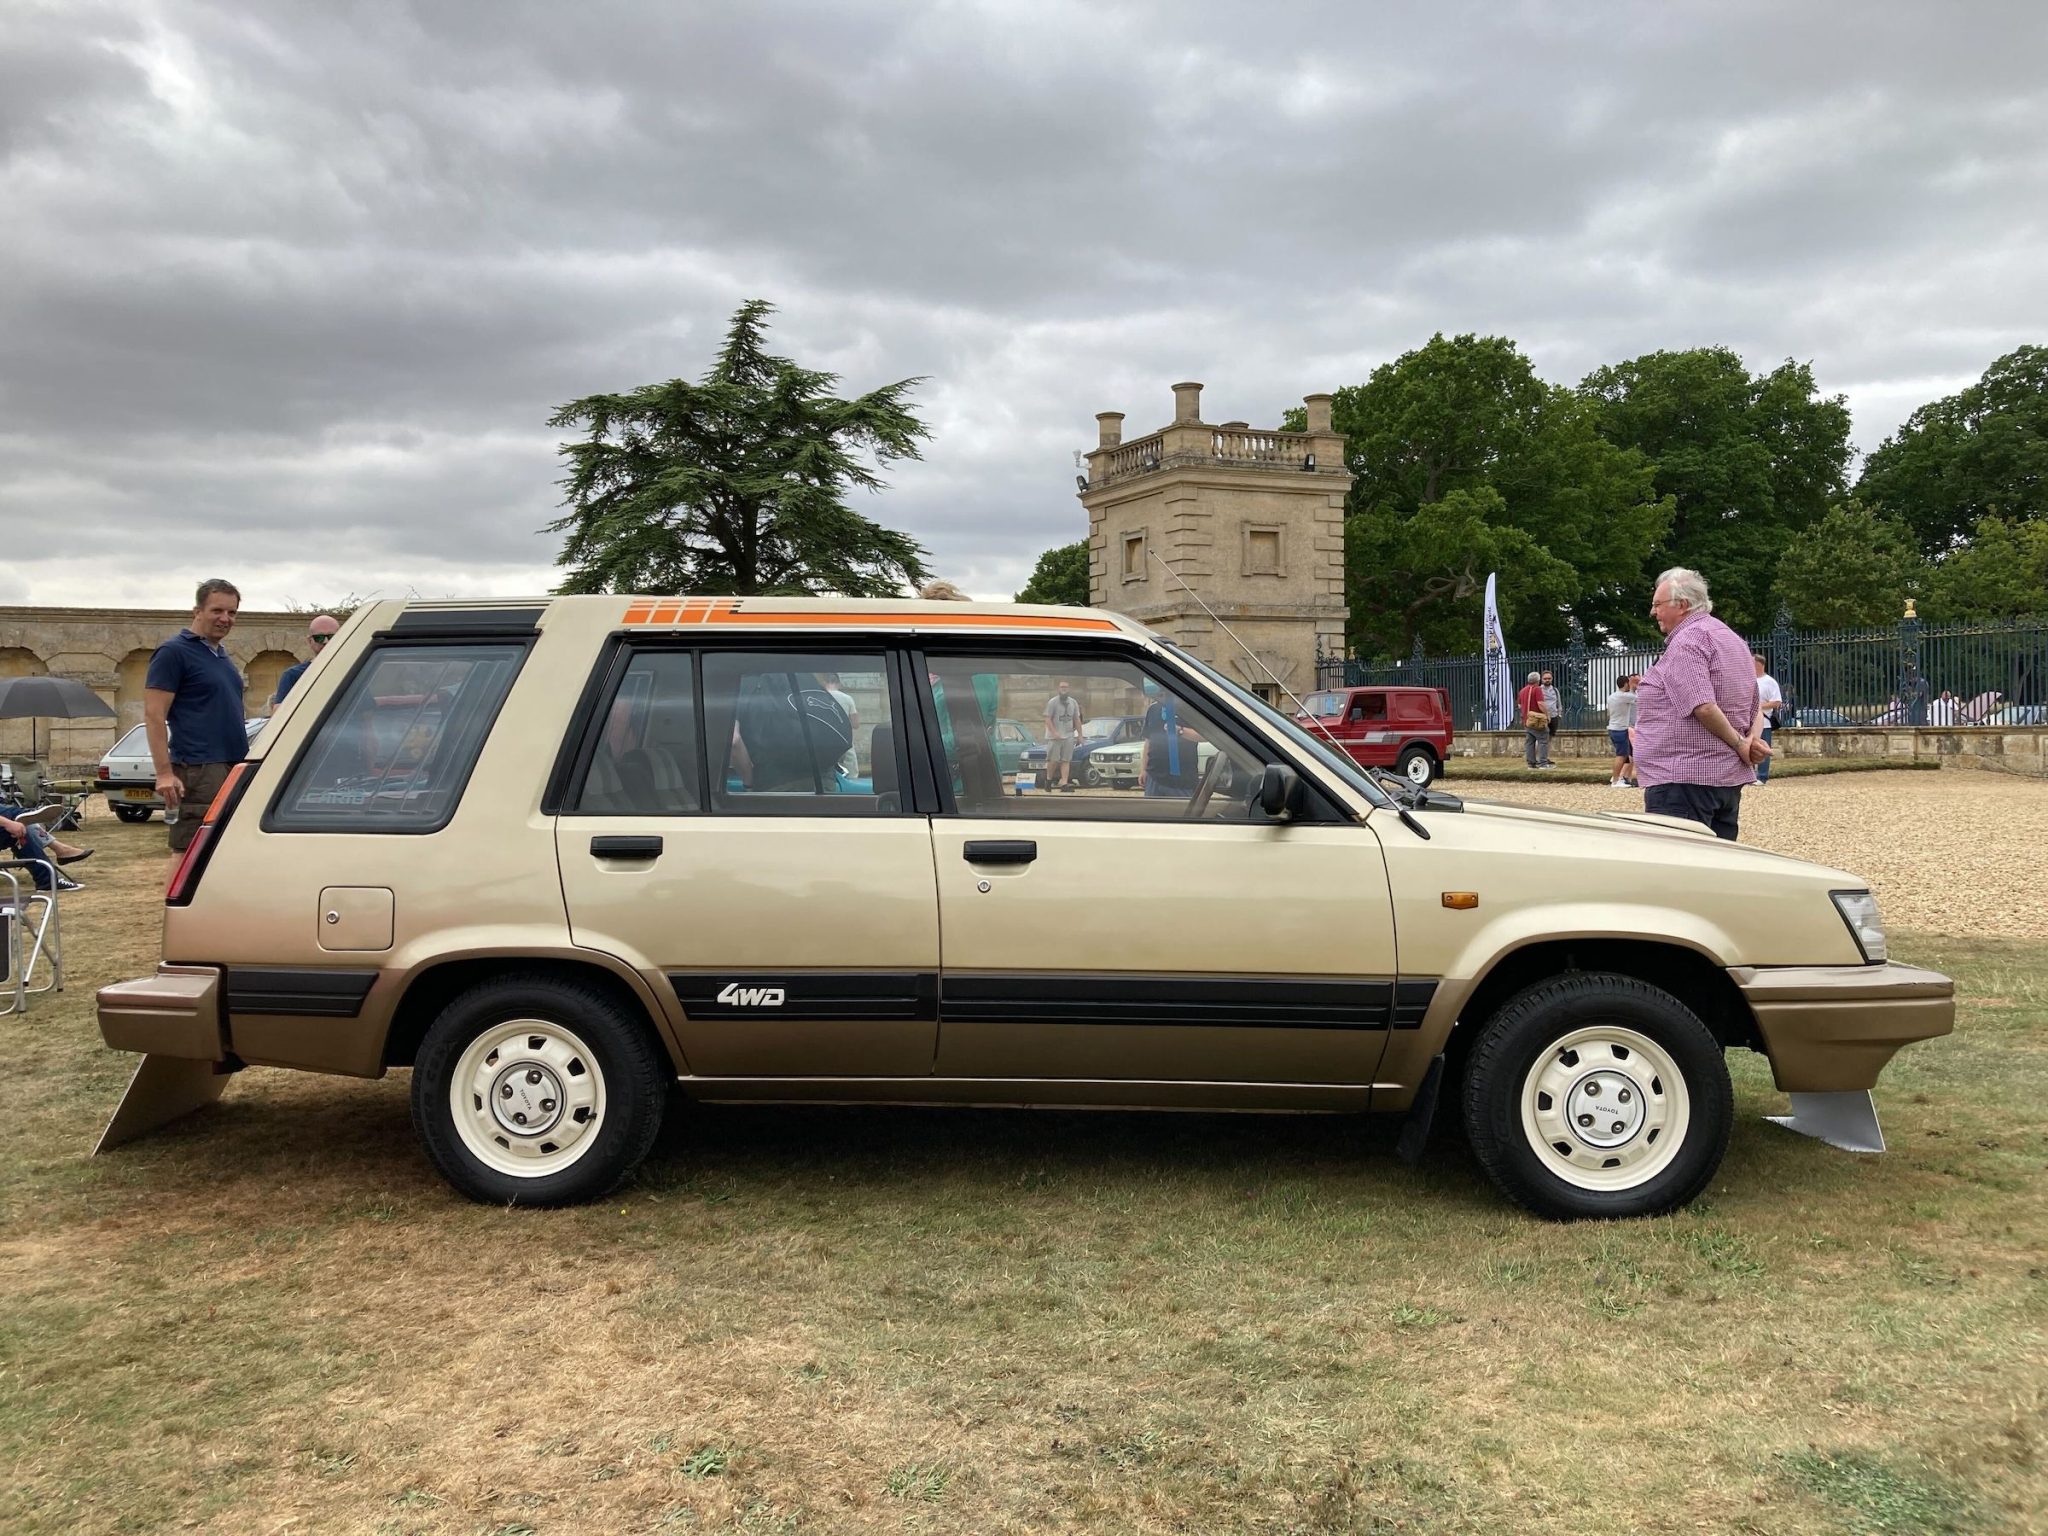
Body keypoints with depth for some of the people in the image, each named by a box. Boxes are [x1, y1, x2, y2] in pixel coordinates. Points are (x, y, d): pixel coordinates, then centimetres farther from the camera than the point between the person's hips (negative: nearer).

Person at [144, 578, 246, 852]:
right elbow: (153, 715, -12)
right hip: (197, 771, -8)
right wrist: (164, 773, -20)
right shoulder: (174, 652, -6)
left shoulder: (221, 654, 19)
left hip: (234, 768, 8)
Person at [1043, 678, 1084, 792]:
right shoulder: (1052, 702, -3)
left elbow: (1077, 719, 17)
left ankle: (1064, 784, -5)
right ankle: (1048, 779, 17)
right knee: (1053, 760, -4)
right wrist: (1054, 733, -18)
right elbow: (1048, 719, -7)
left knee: (1066, 761, -2)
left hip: (1069, 736, 4)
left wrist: (1080, 735, 13)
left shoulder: (1073, 702, 12)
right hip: (1055, 737, -4)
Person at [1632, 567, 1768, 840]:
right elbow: (1755, 709, 23)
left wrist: (1739, 744, -11)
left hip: (1683, 777, -10)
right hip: (1729, 777, 10)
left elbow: (1703, 706, -23)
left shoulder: (1686, 641, -12)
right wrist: (1753, 740, 4)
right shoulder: (1732, 638, 20)